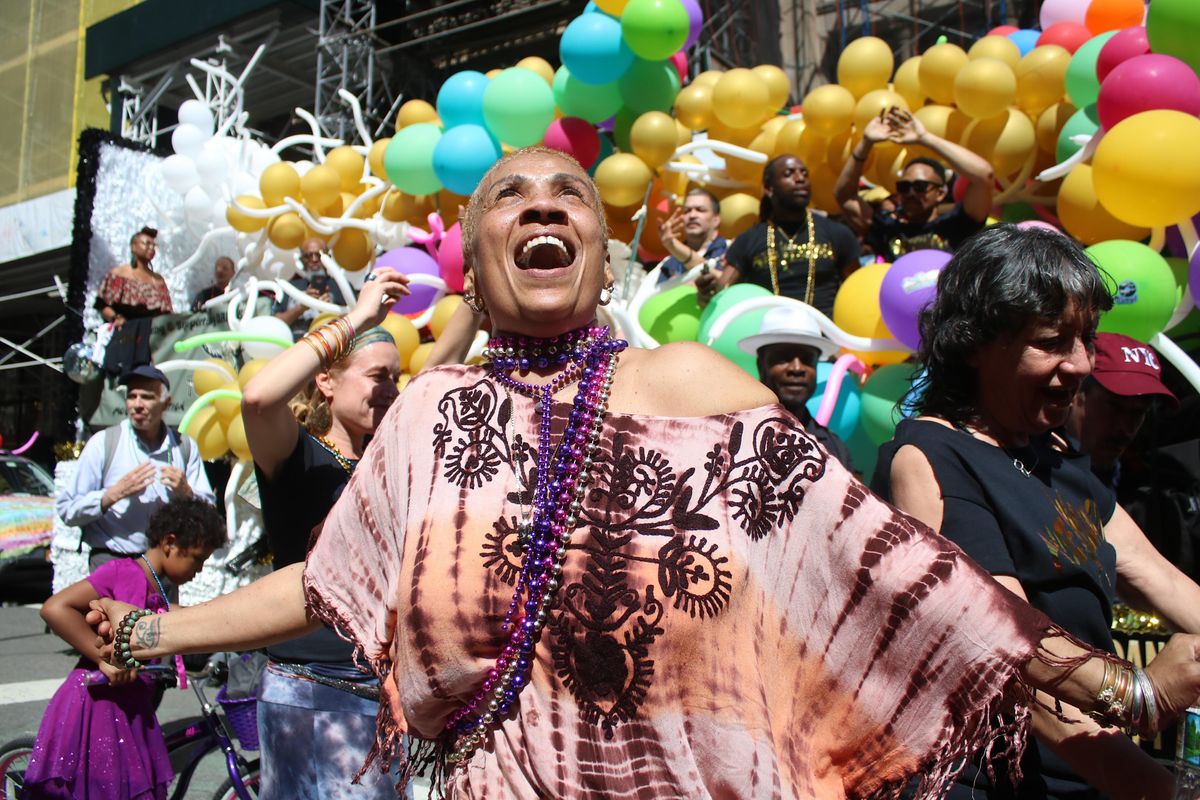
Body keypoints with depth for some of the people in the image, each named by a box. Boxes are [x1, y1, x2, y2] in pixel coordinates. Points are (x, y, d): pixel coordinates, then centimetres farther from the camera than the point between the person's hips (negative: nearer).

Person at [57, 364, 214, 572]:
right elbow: (66, 509, -4)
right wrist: (114, 494, -15)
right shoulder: (102, 443, -1)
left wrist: (186, 492, -11)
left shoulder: (185, 446, 7)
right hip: (111, 562, -2)